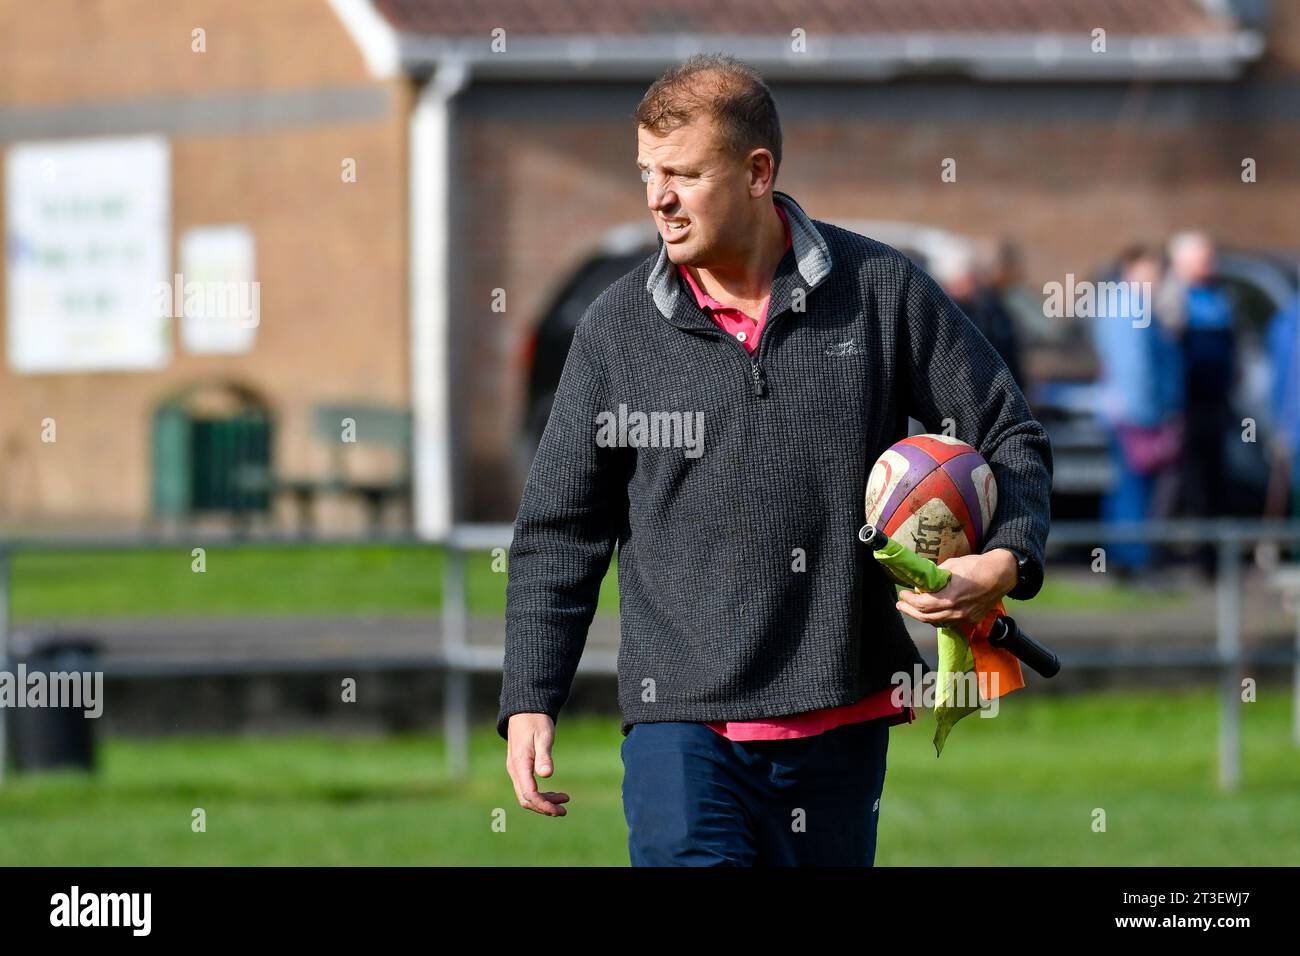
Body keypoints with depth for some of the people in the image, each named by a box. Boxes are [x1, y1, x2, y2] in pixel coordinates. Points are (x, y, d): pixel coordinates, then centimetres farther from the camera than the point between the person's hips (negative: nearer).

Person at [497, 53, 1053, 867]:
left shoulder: (884, 292, 1)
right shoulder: (619, 328, 1)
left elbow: (1009, 435, 9)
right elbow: (559, 531, 7)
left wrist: (1006, 562, -11)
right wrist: (529, 703, 0)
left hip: (842, 722, 1)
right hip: (682, 723, -1)